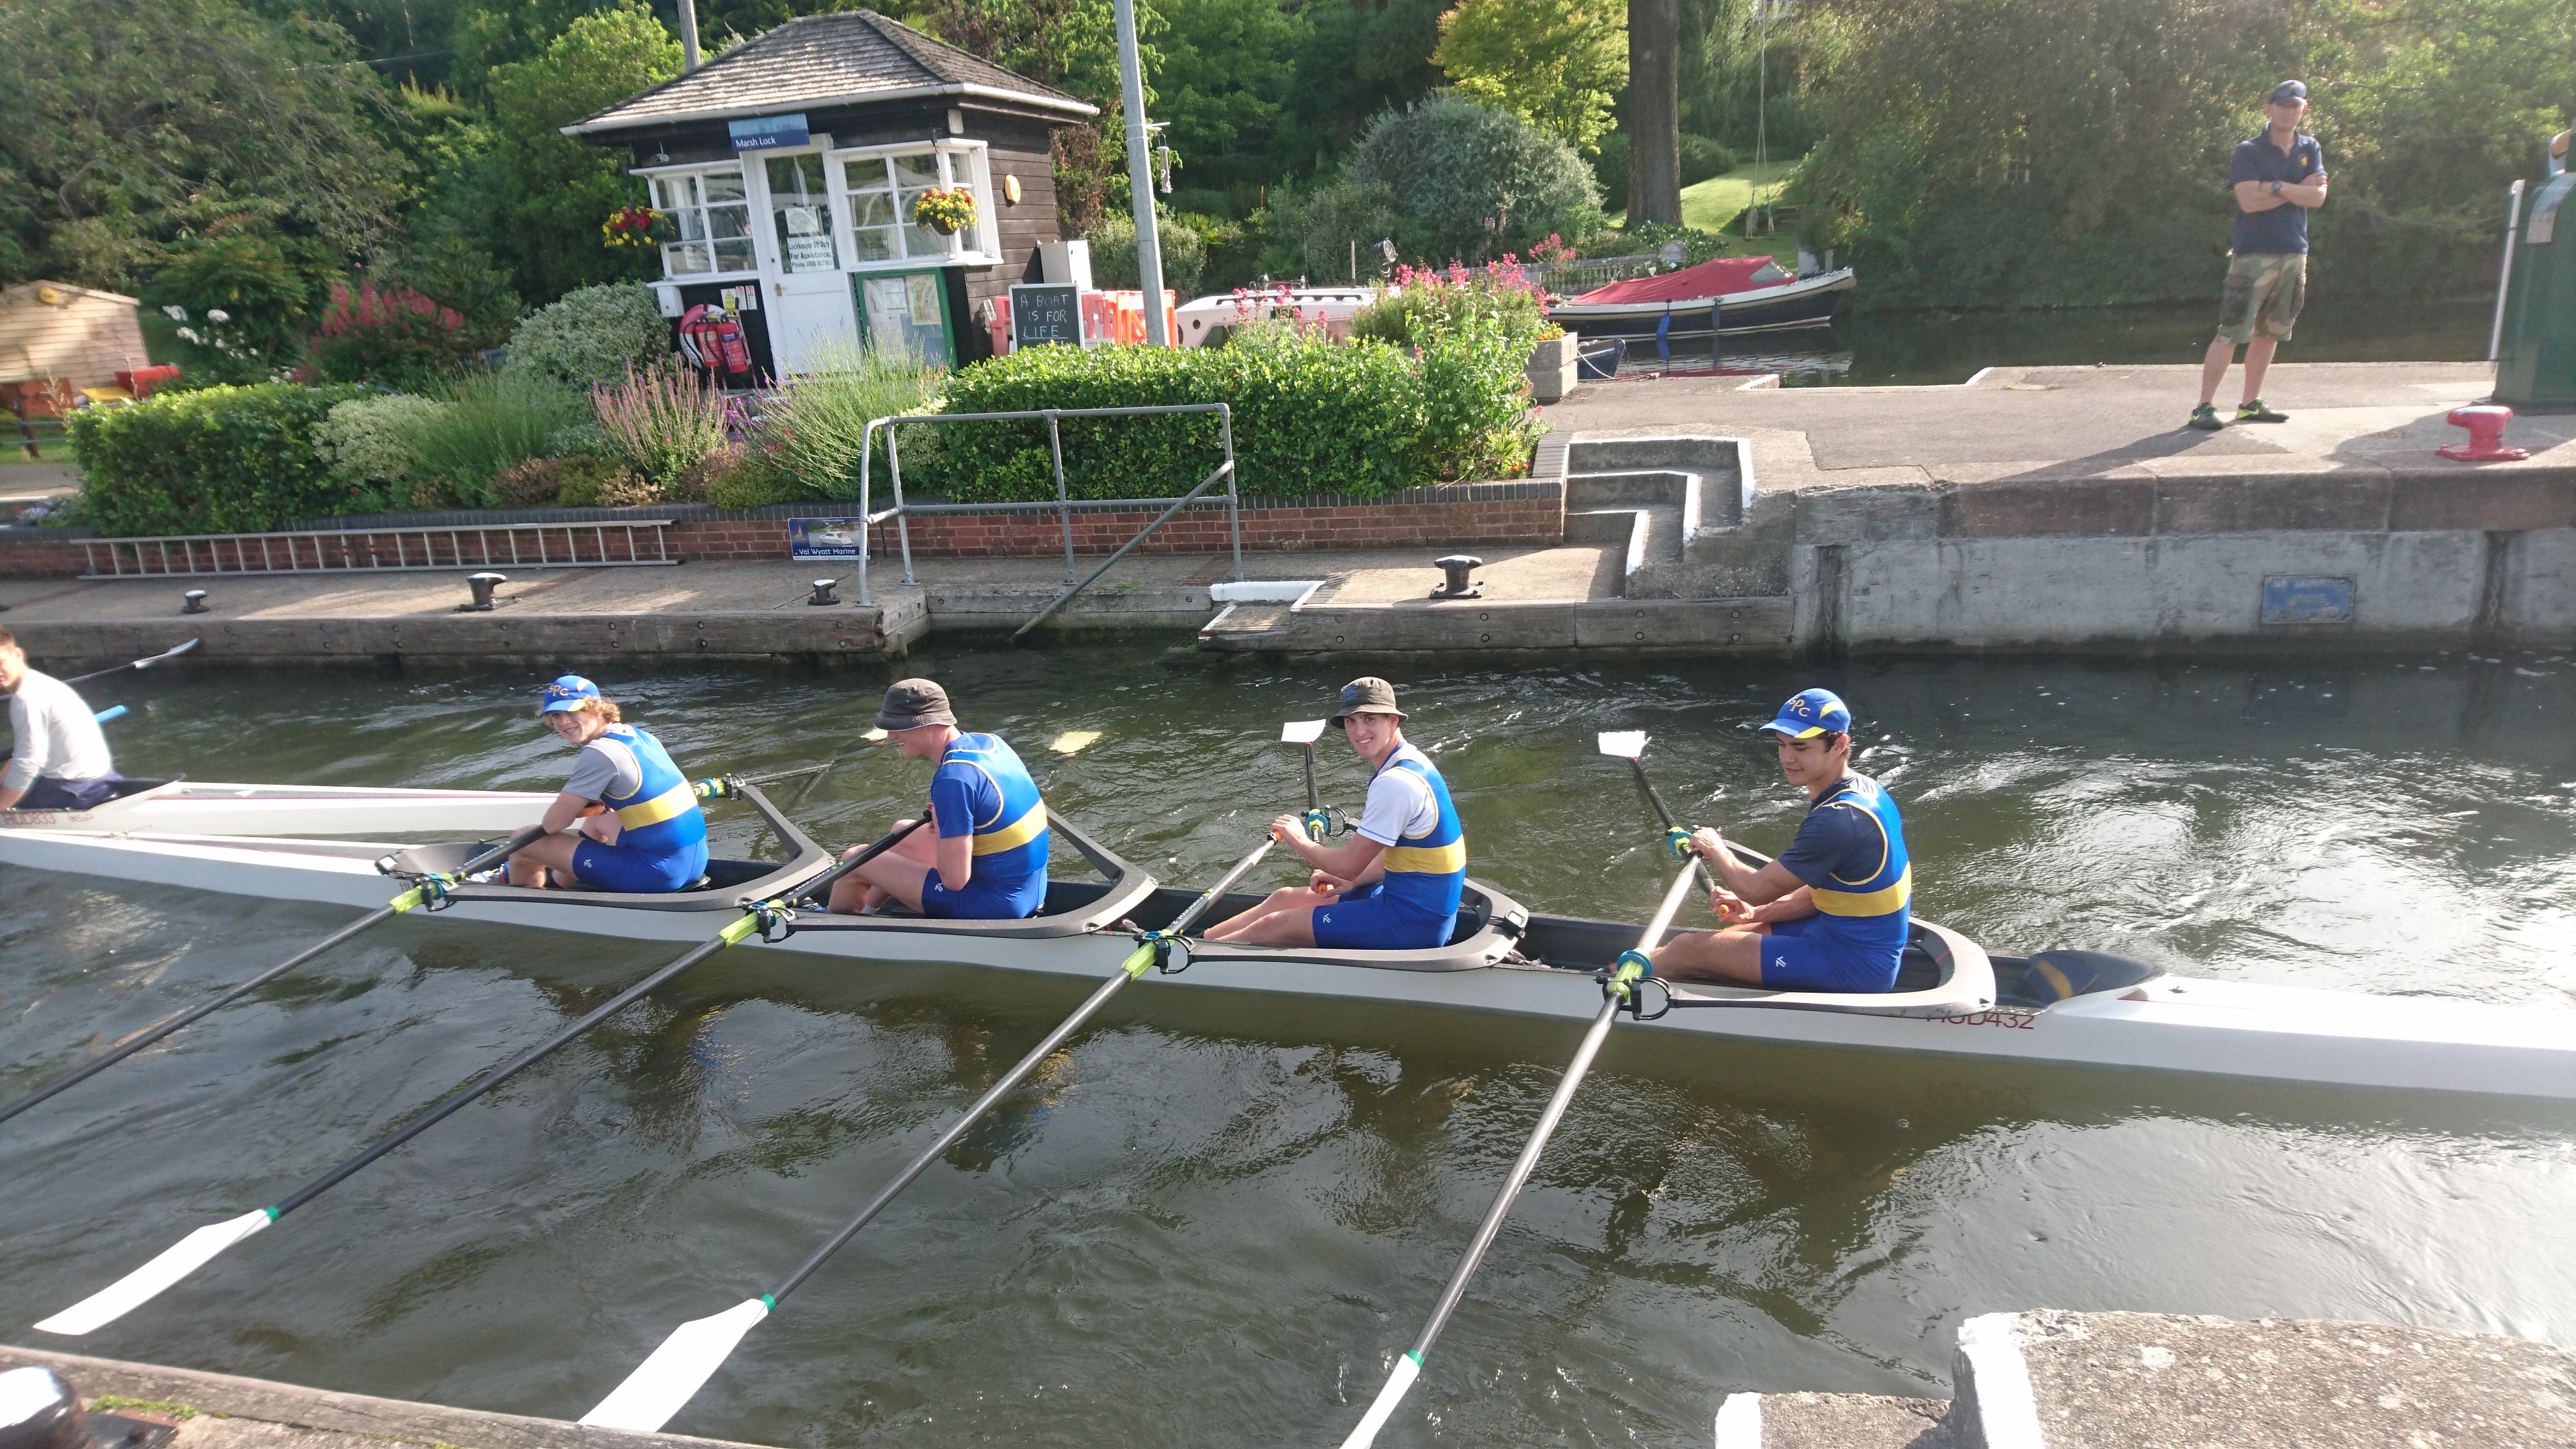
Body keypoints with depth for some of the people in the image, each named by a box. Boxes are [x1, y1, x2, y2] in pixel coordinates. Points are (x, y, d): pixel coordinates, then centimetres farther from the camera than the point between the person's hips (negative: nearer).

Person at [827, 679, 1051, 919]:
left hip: (994, 906, -9)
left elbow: (954, 879, -23)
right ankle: (862, 913, 41)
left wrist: (939, 826, -6)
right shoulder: (989, 742, 1)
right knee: (902, 831, 26)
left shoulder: (953, 778, -25)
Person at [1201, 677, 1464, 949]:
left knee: (1274, 925, -4)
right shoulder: (1412, 763, 10)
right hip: (1413, 899, 10)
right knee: (1284, 899, 15)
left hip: (1413, 920, -10)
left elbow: (1348, 865, -19)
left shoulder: (1395, 782, -23)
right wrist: (1351, 884, 6)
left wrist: (1299, 840, -1)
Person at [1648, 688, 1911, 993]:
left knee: (1687, 950, -6)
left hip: (1854, 965, -10)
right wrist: (1758, 914, 3)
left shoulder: (1838, 819, -27)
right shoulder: (1864, 788, 5)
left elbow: (1755, 889, -19)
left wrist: (1715, 849, -1)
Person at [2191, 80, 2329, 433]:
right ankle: (2205, 406, -11)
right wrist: (2298, 189, -8)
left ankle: (2251, 404, 17)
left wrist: (2277, 186, -13)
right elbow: (2250, 201, -16)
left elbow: (2318, 197, -2)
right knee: (2231, 333, -11)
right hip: (2253, 255, -6)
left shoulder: (2311, 150, 12)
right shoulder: (2248, 151, -3)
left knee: (2268, 334, 10)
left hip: (2294, 255, 6)